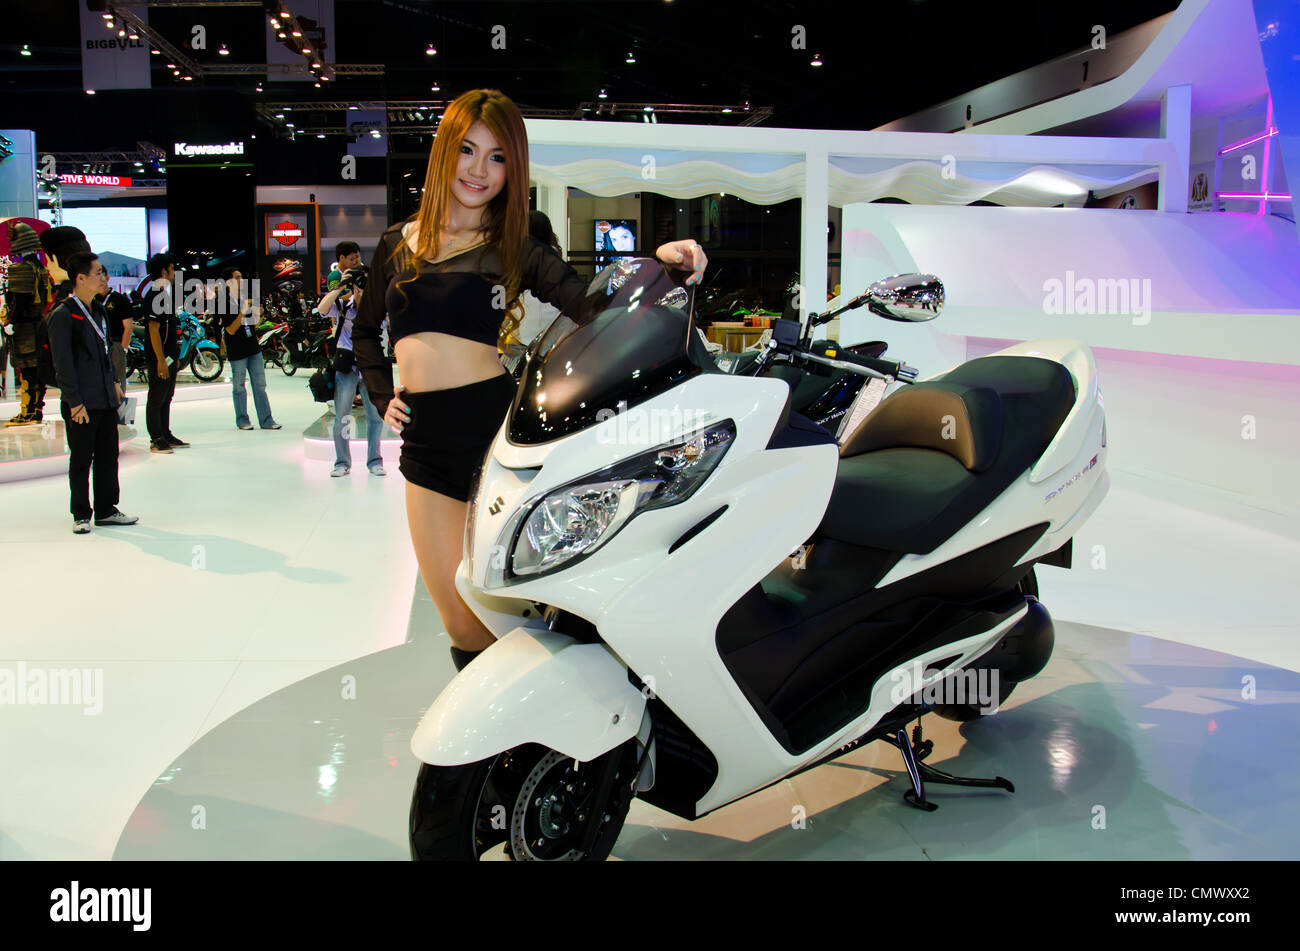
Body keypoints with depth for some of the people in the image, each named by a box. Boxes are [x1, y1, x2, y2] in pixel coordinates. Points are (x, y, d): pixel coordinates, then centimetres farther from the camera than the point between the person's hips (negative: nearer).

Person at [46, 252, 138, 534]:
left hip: (106, 399, 7)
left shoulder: (98, 310, 12)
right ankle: (81, 515, 15)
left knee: (108, 457, 12)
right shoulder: (62, 315, -12)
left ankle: (106, 511, 22)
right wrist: (75, 402, -16)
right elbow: (63, 364, -15)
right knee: (81, 461, 4)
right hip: (81, 404, -7)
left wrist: (114, 381, 18)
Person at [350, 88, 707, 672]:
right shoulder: (398, 243, 16)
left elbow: (587, 302, -11)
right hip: (425, 447, 3)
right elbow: (365, 330, 30)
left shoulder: (517, 249, 7)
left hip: (499, 426, -3)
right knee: (464, 626, 6)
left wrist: (658, 264, -27)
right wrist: (382, 397, 15)